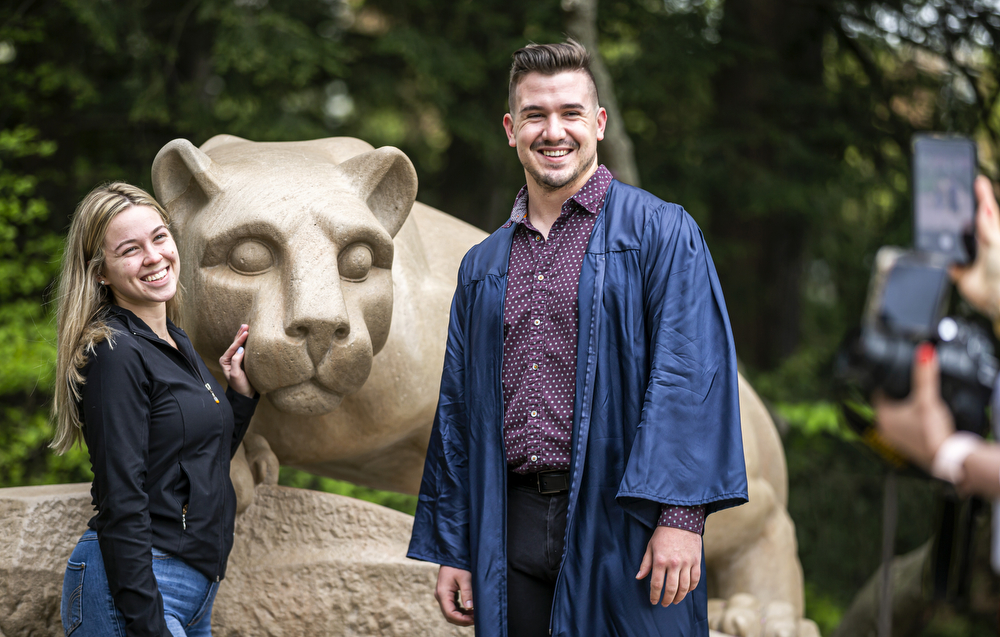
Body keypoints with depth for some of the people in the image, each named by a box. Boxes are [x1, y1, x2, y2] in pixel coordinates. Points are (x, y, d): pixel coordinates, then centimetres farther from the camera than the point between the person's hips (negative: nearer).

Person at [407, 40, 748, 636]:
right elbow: (456, 408, 16)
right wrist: (450, 547, 11)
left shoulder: (659, 233, -1)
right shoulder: (483, 267, 15)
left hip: (620, 524, -4)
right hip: (514, 528, 4)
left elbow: (692, 369, -10)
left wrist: (681, 514, -19)